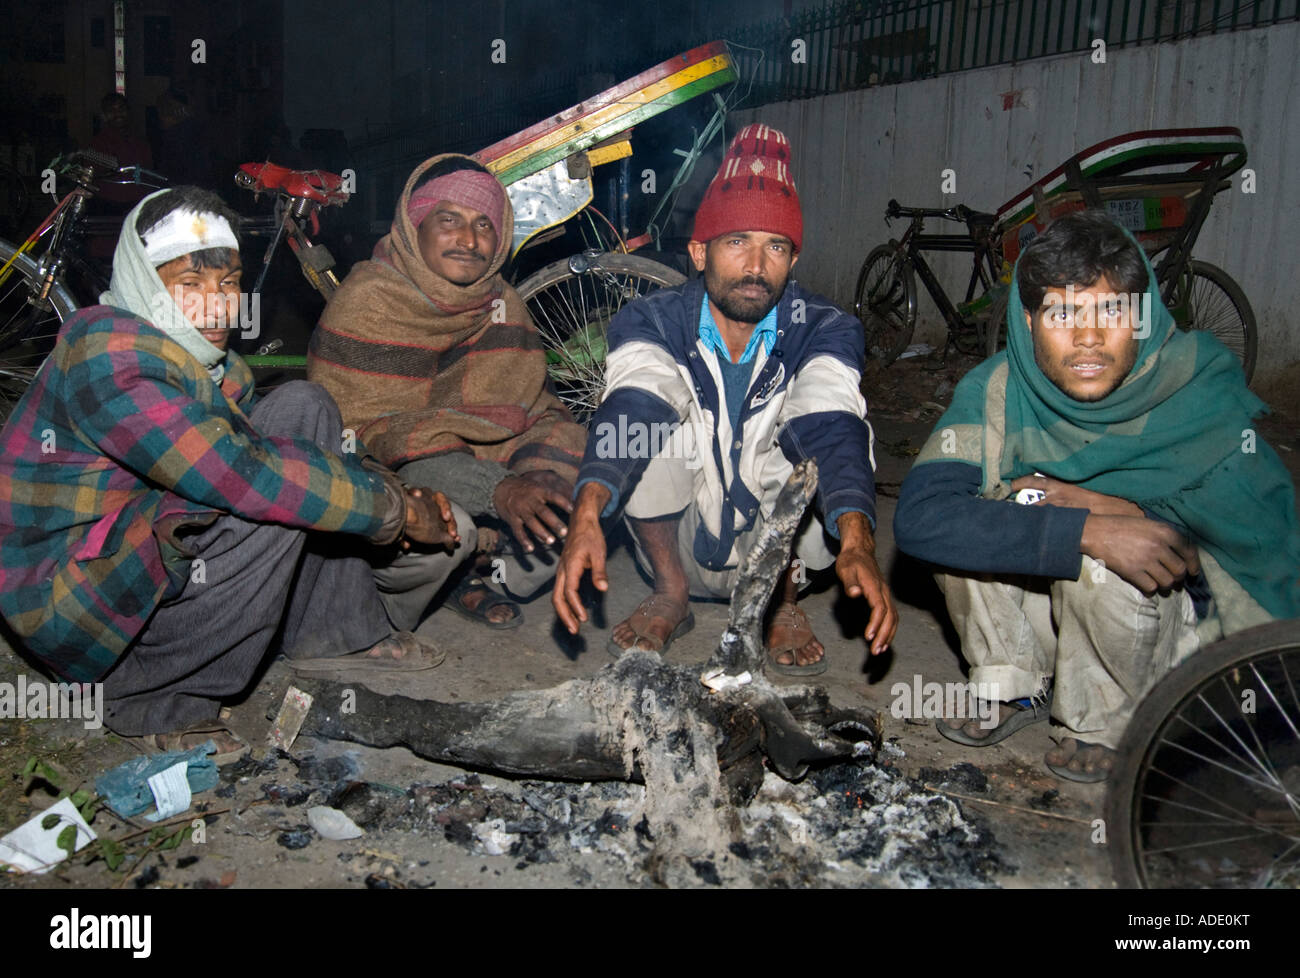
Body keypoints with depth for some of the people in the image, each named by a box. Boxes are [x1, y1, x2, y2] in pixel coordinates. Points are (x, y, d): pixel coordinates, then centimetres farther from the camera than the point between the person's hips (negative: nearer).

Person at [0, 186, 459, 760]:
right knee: (279, 496, -29)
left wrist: (389, 491, -9)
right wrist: (396, 508, -26)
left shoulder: (206, 358, 6)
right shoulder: (108, 354, -23)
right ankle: (155, 702, -11)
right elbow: (239, 471, -33)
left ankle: (336, 633, 3)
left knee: (303, 406, -1)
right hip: (66, 599, -9)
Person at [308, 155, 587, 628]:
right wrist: (496, 489, -33)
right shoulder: (368, 301, -14)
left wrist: (540, 476, -22)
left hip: (480, 466, 6)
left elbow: (536, 408, 5)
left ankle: (478, 579, 6)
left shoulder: (503, 304, 6)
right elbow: (360, 430, -22)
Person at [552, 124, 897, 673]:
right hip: (681, 548, 0)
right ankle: (670, 596, -8)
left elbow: (834, 431, -31)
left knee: (822, 417, -26)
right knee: (648, 398, -24)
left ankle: (783, 602, -5)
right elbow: (622, 414, -32)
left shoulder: (823, 332, -12)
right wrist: (585, 515, -51)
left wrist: (857, 543, -48)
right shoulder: (653, 322, -12)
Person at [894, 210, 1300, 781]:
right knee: (966, 513, -23)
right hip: (1041, 599, 2)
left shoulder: (1201, 383, -20)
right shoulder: (997, 391, -18)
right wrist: (1088, 531, -41)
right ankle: (1013, 689, 0)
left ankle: (1110, 724, -3)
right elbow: (917, 516, -32)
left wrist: (1094, 503, -26)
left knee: (1100, 567, -34)